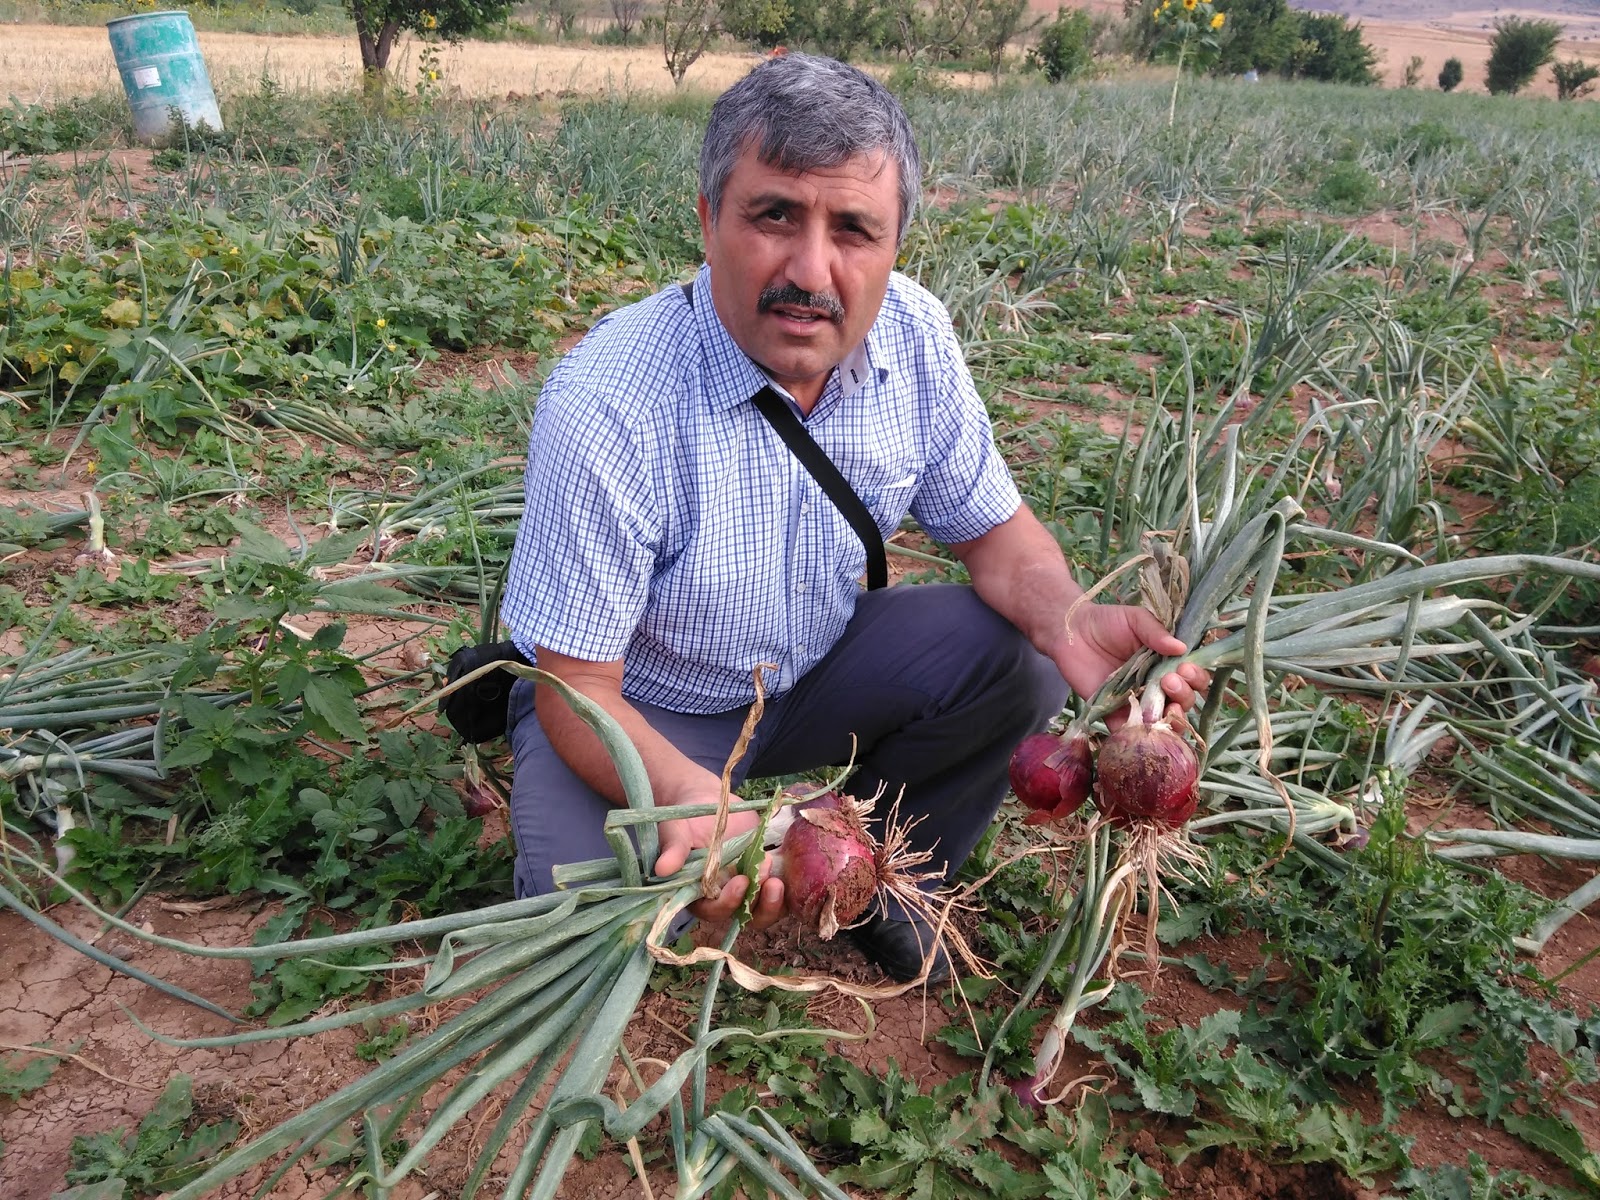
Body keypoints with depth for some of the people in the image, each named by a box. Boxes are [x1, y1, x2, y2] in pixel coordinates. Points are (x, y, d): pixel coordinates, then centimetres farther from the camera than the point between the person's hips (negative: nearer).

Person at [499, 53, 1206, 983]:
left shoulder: (913, 336, -15)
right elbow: (577, 692, -25)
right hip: (640, 707, -4)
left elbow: (994, 530, -4)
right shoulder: (605, 411, -31)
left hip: (814, 666, 5)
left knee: (1020, 663, -17)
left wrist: (1069, 620, -27)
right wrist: (690, 800, -46)